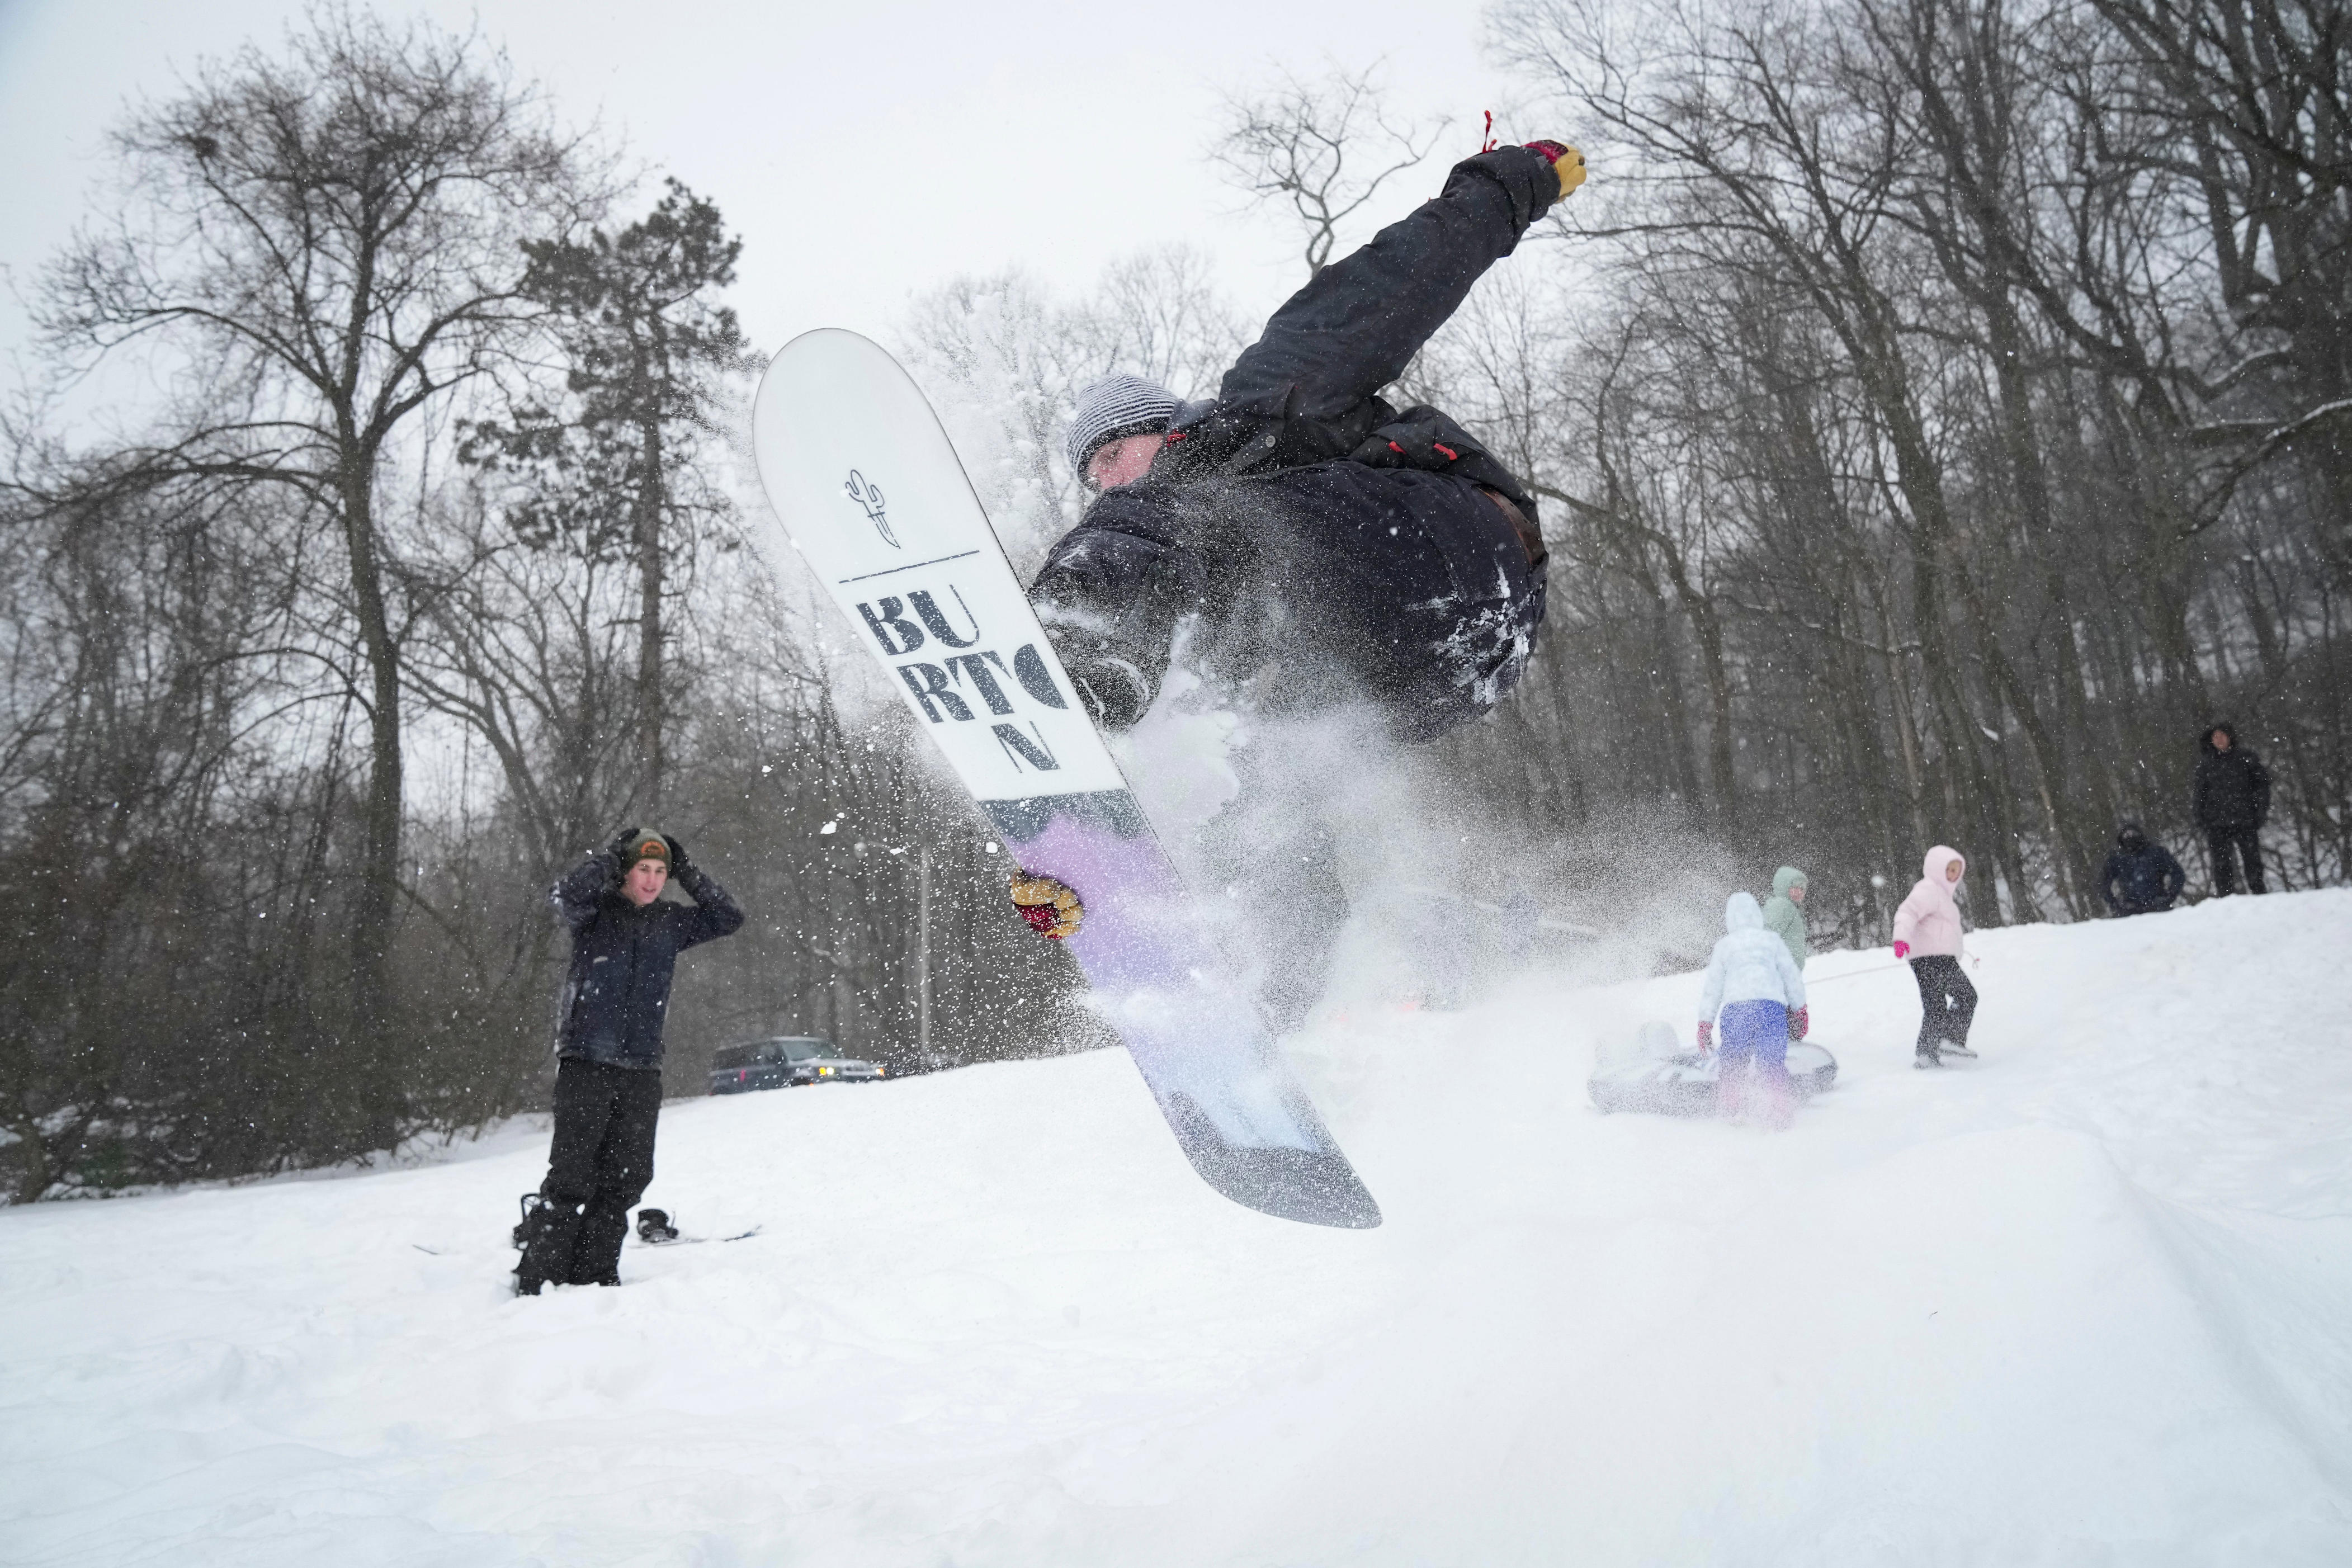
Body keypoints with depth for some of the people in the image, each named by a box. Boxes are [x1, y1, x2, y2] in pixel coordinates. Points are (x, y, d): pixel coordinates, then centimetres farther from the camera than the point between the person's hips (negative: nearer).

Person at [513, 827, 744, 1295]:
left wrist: (687, 871, 8)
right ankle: (537, 1280, 0)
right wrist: (611, 855, -10)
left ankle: (593, 1275, 13)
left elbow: (729, 919, 13)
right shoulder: (594, 911, 2)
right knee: (571, 1177, -7)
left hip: (643, 1072, 5)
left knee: (626, 1178, 4)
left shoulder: (671, 922, 14)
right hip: (586, 1065, -4)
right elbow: (568, 894, -20)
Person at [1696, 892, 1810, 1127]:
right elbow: (1792, 977, 17)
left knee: (1734, 1063, 12)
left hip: (1735, 1007, 0)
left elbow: (1712, 986, 15)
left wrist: (1705, 1024, 17)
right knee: (1772, 1062, 1)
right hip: (1773, 1006, 0)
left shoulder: (1723, 944, 16)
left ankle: (1731, 1112, 6)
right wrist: (1800, 1011, 26)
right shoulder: (1772, 940, 17)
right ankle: (1780, 1112, -11)